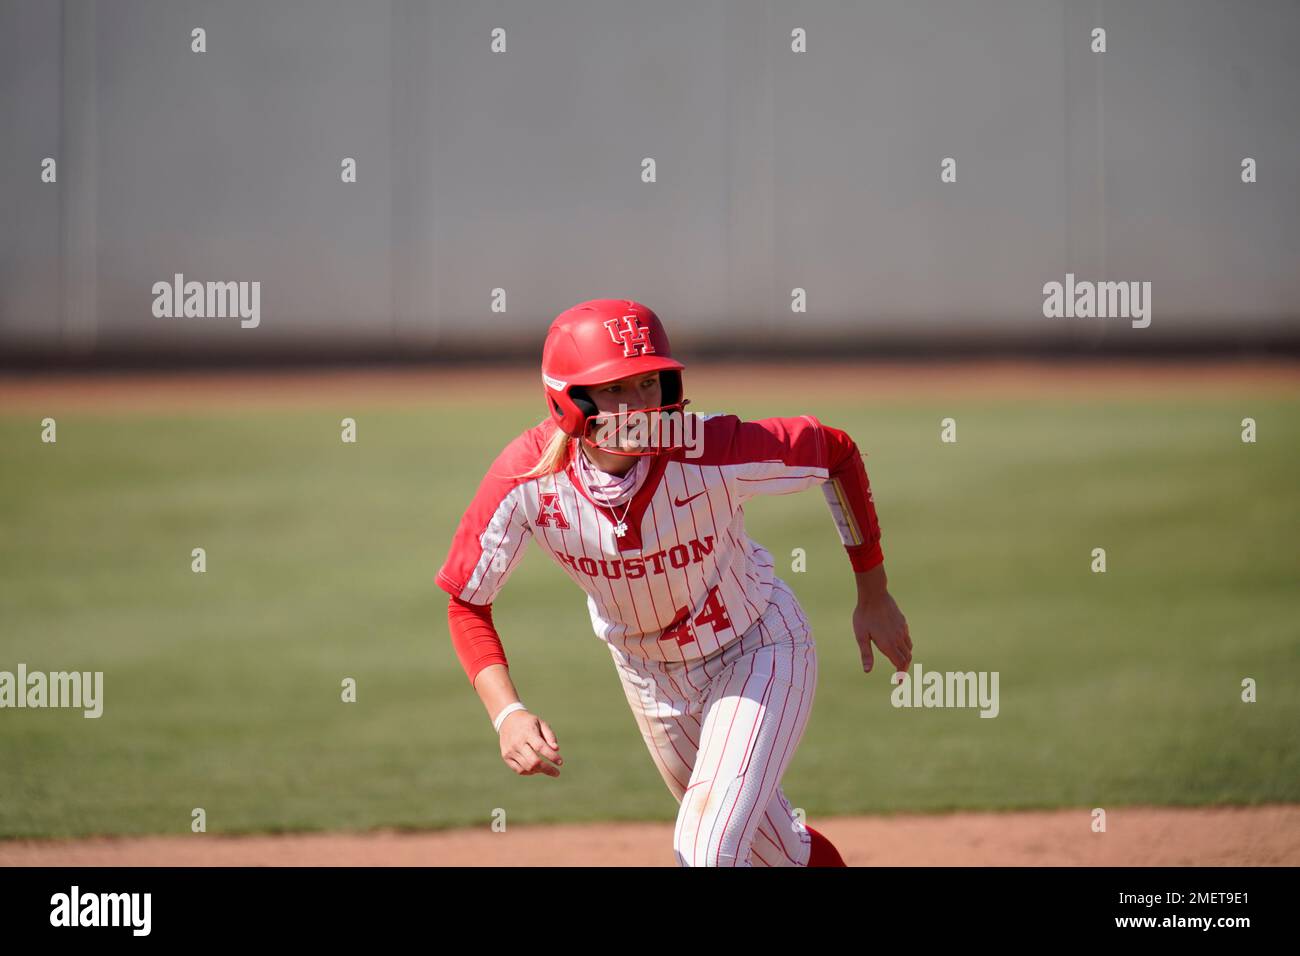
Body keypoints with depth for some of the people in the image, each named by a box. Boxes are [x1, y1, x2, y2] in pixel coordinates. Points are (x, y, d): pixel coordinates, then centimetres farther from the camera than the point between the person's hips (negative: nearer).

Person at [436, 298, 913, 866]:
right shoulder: (527, 479, -28)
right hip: (646, 667, 3)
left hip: (757, 651, -3)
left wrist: (873, 597, -6)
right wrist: (506, 714, -30)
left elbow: (837, 453, -16)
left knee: (706, 849, -19)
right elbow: (466, 602, -14)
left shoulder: (713, 453, -34)